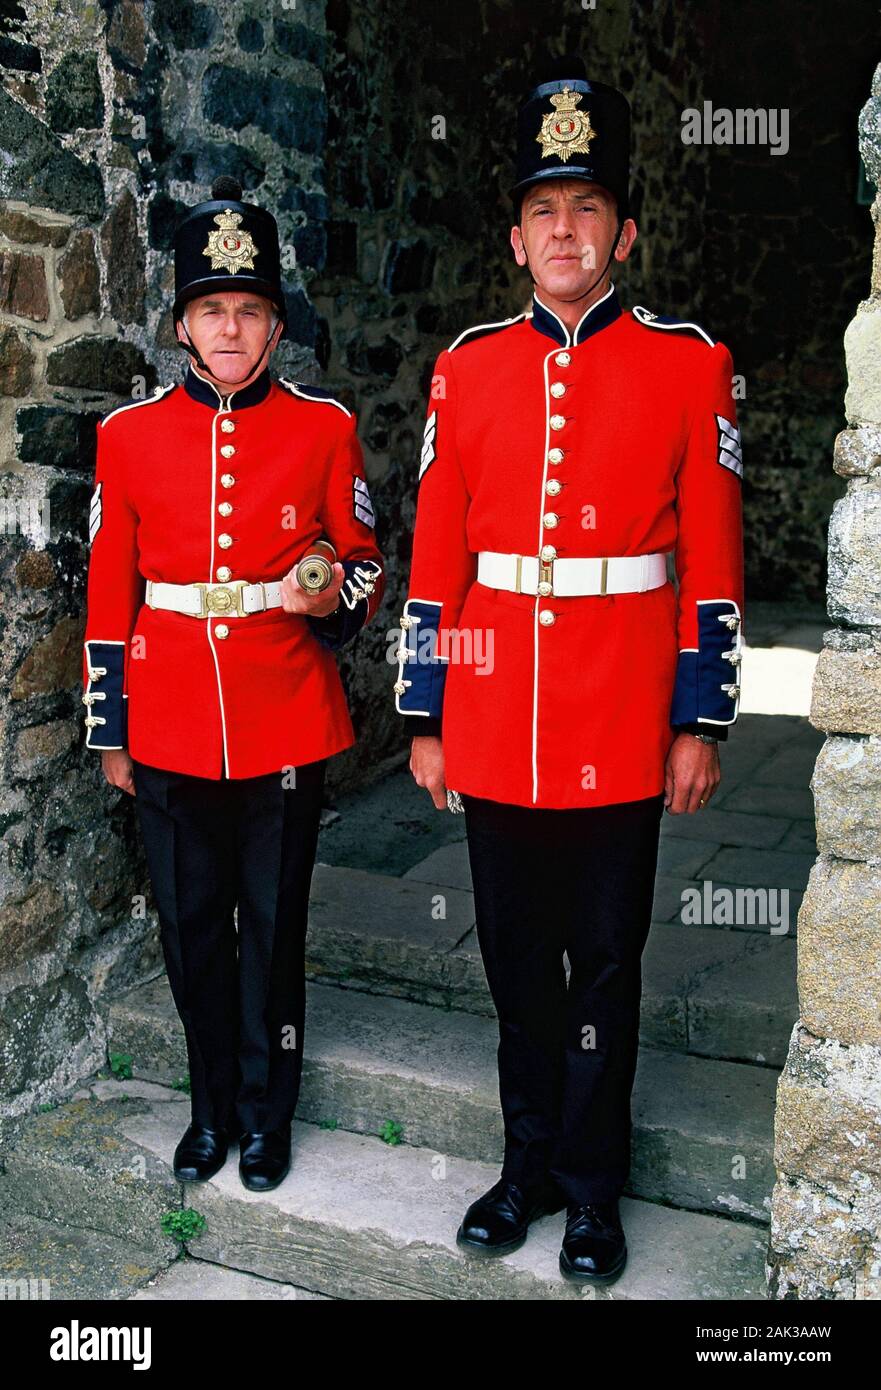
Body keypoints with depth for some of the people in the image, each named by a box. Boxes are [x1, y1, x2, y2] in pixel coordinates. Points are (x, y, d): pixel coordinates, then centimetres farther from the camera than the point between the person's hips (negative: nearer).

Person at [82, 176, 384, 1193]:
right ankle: (213, 1106, 34)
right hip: (170, 728, 2)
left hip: (285, 726, -1)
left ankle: (266, 1115, 30)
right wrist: (110, 730, 6)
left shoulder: (324, 429, -1)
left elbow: (365, 564, 5)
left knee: (272, 927, 10)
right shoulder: (127, 434, 3)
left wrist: (333, 596, -19)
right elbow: (110, 591, 5)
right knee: (191, 928, 13)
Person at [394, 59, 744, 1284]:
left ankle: (592, 1185, 29)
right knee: (516, 956, 14)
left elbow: (712, 564, -2)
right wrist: (426, 719, 4)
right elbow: (435, 560, 5)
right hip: (496, 724, 3)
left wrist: (701, 724, -5)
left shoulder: (690, 365, -1)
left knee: (605, 963, 10)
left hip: (620, 727, -2)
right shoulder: (468, 368, 5)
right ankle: (530, 1163, 34)